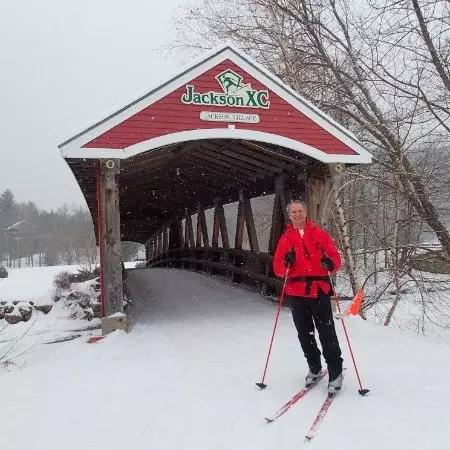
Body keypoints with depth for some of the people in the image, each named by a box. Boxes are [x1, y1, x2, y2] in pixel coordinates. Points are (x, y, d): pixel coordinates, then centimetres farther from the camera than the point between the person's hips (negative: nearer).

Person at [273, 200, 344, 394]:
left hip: (319, 289, -3)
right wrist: (286, 263, -17)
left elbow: (335, 257, 2)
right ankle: (314, 368, 29)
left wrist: (330, 263, -21)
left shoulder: (320, 234, 5)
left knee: (327, 333, -3)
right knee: (305, 333, 12)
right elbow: (277, 269, 4)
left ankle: (335, 372, 10)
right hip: (296, 292, 3)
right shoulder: (285, 238, 10)